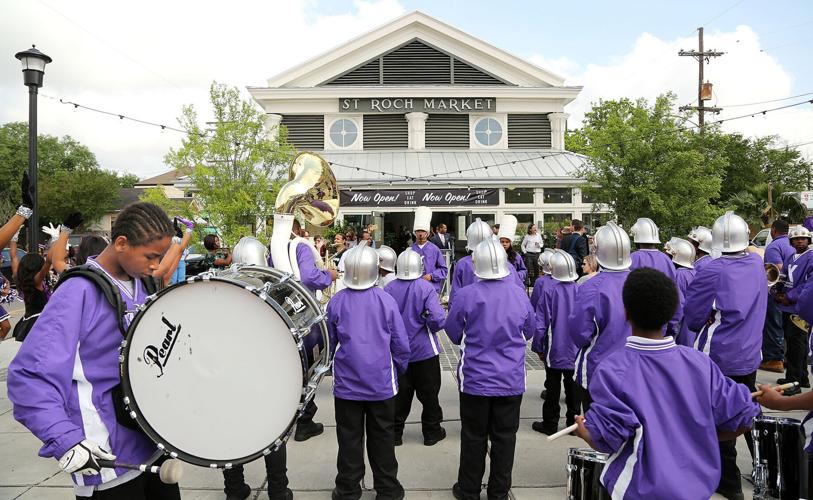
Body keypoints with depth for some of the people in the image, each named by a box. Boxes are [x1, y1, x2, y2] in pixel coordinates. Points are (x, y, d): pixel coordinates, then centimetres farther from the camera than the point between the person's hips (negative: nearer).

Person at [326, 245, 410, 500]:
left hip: (347, 383, 0)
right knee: (383, 437, 12)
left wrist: (332, 367, 23)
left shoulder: (336, 302, -9)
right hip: (382, 383, 0)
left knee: (349, 438, 11)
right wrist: (399, 371, 11)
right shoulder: (386, 300, -11)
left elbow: (329, 342, 4)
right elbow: (401, 345, -5)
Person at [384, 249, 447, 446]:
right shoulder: (426, 289, -17)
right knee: (428, 393, 12)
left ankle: (395, 432, 21)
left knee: (400, 393, 14)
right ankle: (432, 432, 24)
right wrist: (431, 328, 0)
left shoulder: (388, 289, -7)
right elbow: (438, 320, -23)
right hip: (424, 350, -3)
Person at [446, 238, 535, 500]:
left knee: (474, 437, 11)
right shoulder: (519, 294, -7)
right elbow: (529, 331, 8)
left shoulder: (467, 295, -16)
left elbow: (453, 333, -2)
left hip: (475, 380, -2)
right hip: (511, 380, 2)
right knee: (505, 436, 12)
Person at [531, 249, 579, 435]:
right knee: (572, 385, 14)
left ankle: (550, 423, 16)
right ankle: (574, 421, 22)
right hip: (575, 350, 3)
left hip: (555, 349, -3)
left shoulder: (549, 290, -14)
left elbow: (541, 322, -12)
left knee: (553, 387, 7)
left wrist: (538, 347, -1)